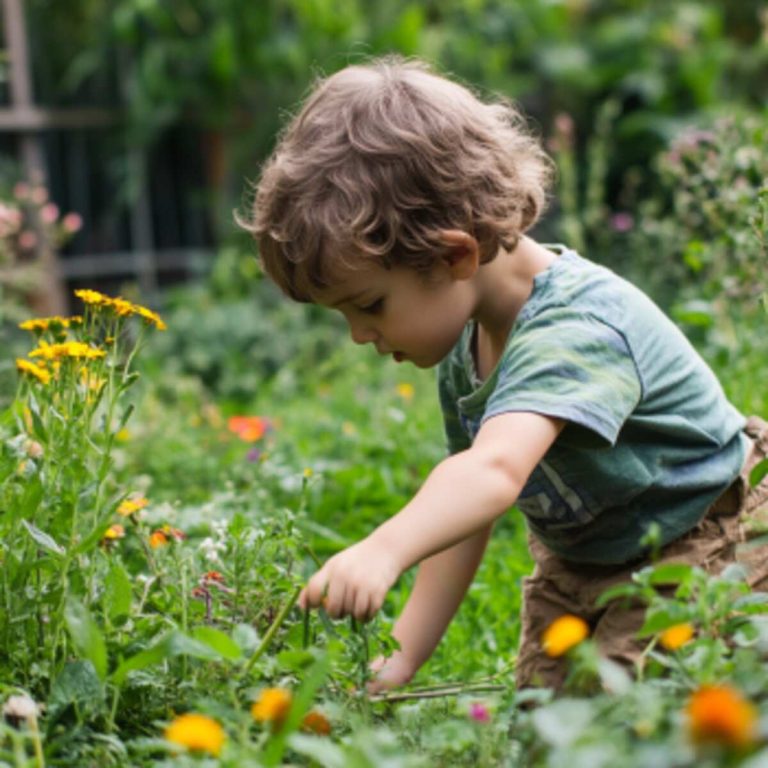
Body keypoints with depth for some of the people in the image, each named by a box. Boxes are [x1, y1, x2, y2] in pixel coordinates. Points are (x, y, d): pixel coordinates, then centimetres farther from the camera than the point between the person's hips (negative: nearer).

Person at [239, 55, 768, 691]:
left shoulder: (575, 329, -34)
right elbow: (460, 509, -1)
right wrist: (397, 664, -6)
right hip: (580, 564, 8)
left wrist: (383, 551, -68)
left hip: (703, 551, -8)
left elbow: (495, 470, -52)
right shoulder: (460, 355, -5)